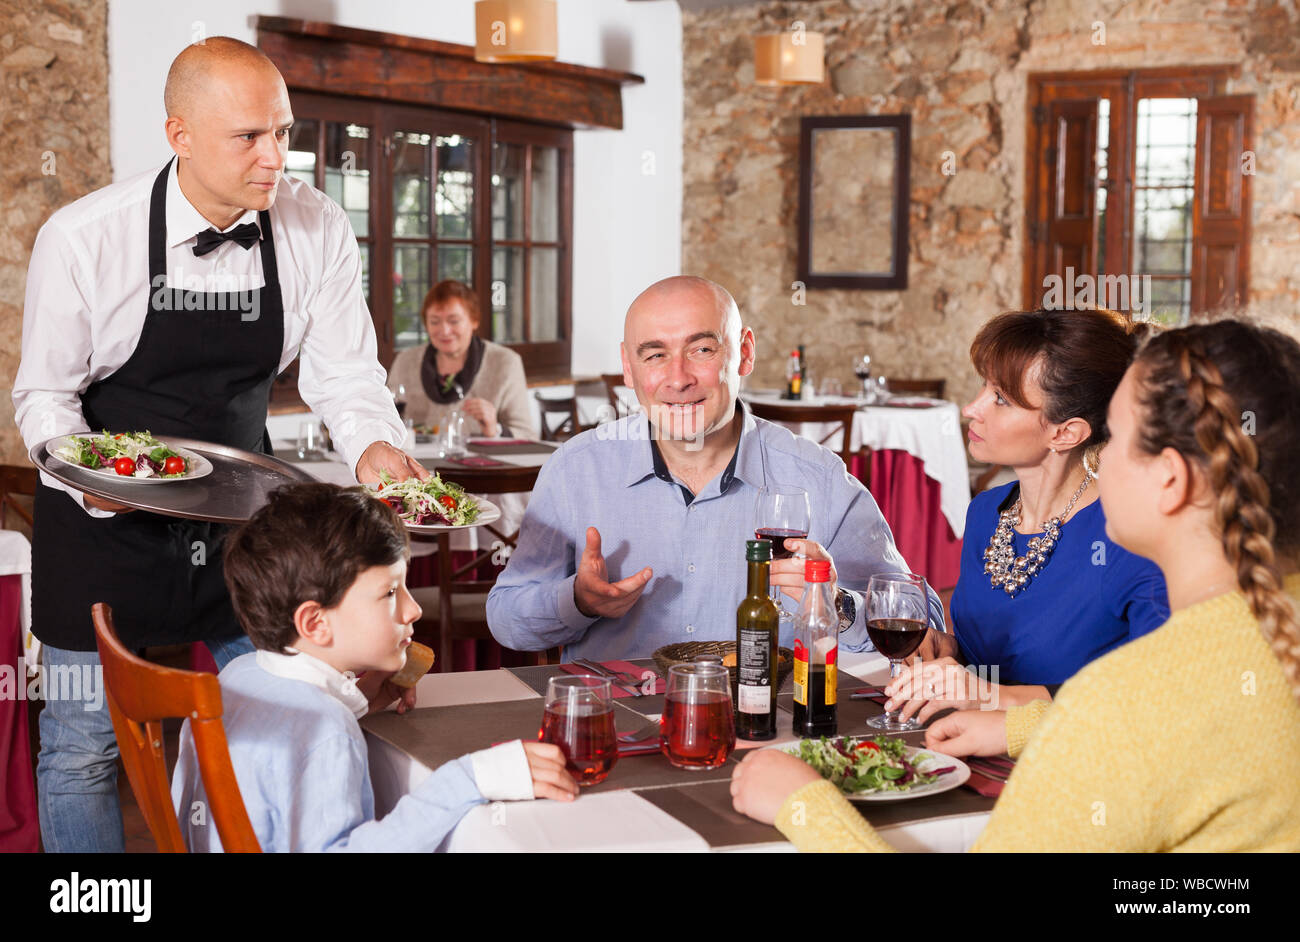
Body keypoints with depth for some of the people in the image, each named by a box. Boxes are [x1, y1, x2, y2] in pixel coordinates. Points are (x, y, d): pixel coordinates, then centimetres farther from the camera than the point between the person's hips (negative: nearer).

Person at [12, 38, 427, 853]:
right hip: (106, 518, -2)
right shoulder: (83, 238, -17)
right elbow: (45, 394, -8)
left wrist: (374, 445, -28)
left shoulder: (317, 230, -11)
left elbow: (345, 374, -6)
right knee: (84, 746, 7)